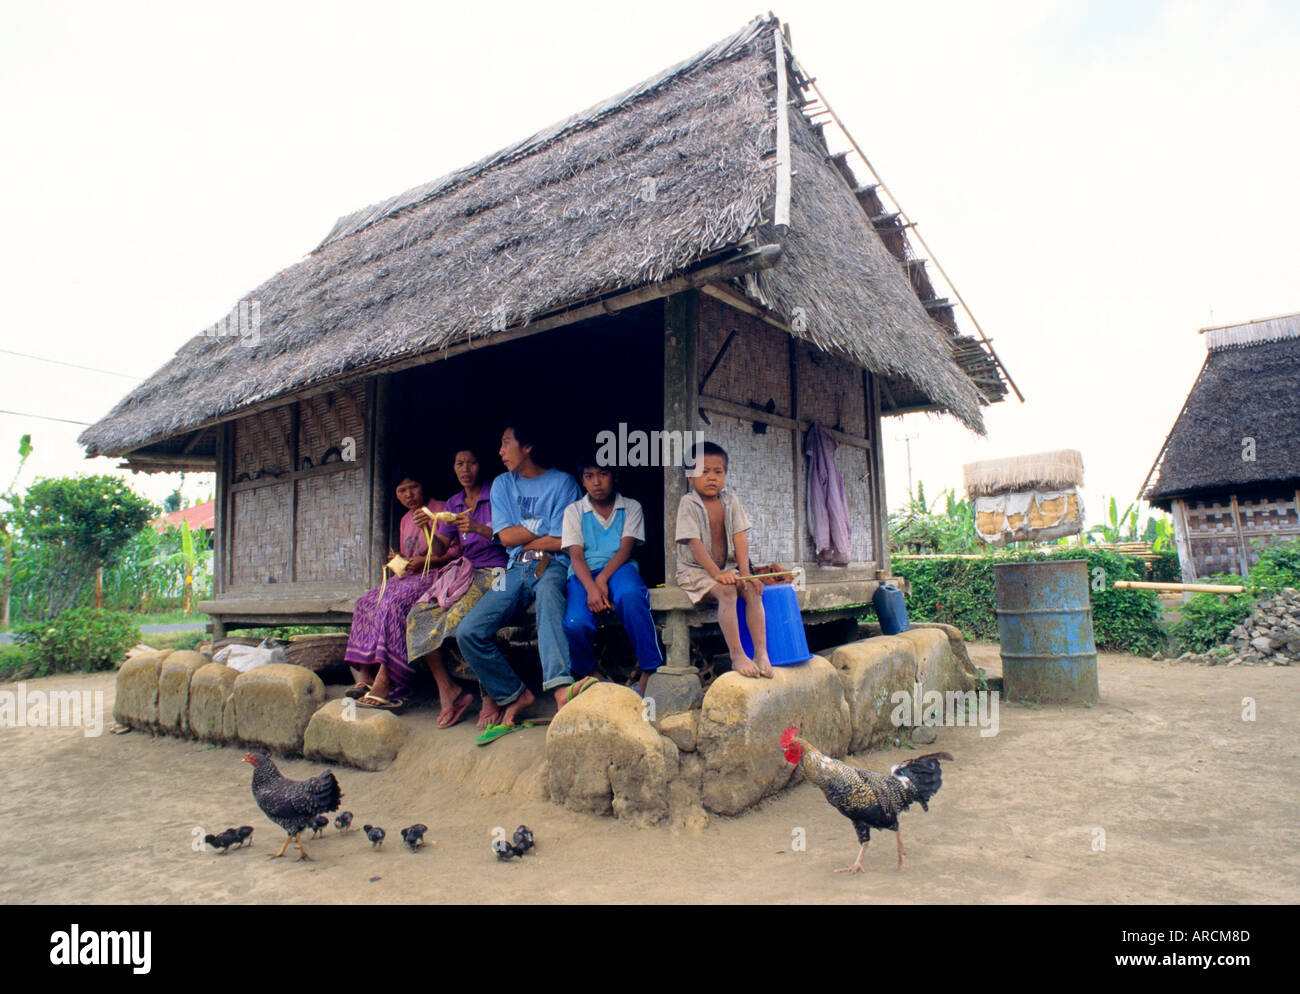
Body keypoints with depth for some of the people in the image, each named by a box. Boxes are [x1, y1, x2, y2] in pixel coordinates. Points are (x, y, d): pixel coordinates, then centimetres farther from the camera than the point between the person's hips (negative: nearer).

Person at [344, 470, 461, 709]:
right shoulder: (405, 520, 23)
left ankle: (384, 679, -37)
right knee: (366, 603, -13)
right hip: (406, 576, 8)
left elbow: (456, 551, -8)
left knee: (393, 605, -32)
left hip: (432, 576, -8)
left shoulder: (439, 510, -2)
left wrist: (425, 560, -17)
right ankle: (365, 674, -19)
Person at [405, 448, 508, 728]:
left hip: (494, 572, -6)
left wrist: (479, 528, -21)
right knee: (419, 615, -18)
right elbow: (440, 549, 14)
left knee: (459, 617, -32)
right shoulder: (453, 503, 19)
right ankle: (446, 689, -16)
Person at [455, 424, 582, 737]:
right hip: (516, 569, 5)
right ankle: (514, 694, -2)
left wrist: (524, 539, 3)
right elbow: (506, 536, 6)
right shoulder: (502, 484, 17)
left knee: (547, 593, -42)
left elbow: (563, 542, -5)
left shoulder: (562, 482, 3)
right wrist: (545, 529, 0)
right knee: (468, 632, -17)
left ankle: (561, 687, -59)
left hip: (552, 565, -5)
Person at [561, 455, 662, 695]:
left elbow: (625, 550, -1)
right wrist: (591, 588, -20)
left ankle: (650, 669, -28)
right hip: (584, 573, 1)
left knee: (630, 596, -39)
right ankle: (586, 674, 1)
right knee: (575, 623, -30)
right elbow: (576, 555, 0)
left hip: (618, 568, -1)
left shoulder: (631, 507, 12)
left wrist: (602, 579, -20)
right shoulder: (574, 511, 13)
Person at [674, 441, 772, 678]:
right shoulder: (688, 503, -9)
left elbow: (740, 537, 0)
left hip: (724, 568, 5)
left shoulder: (730, 500, 6)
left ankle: (761, 652, -21)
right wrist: (716, 573, -27)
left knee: (754, 589, -19)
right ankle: (737, 656, -29)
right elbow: (694, 543, -18)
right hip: (694, 570, -5)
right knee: (726, 591, -31)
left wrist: (745, 573, -12)